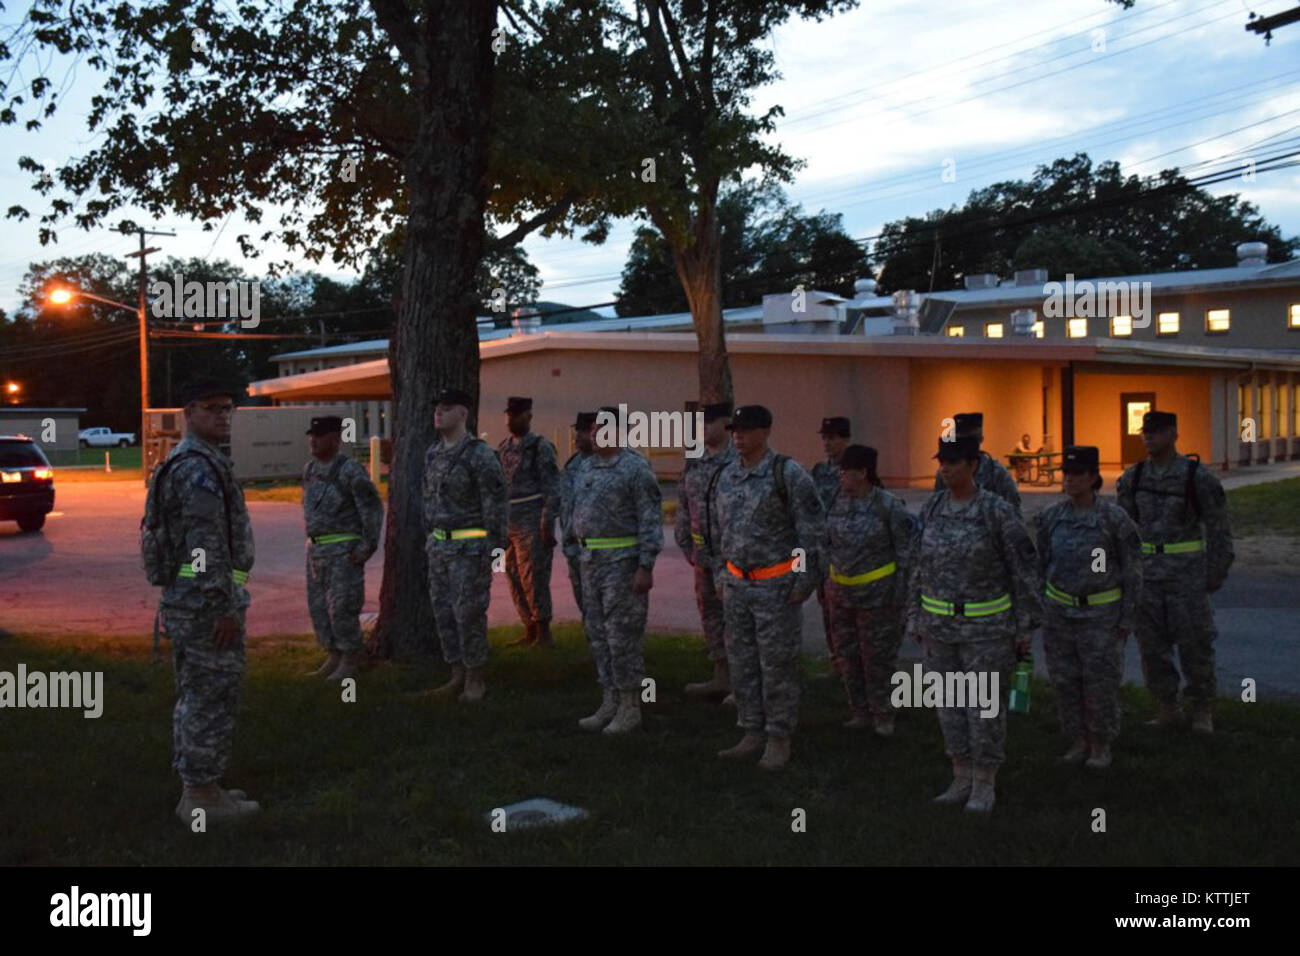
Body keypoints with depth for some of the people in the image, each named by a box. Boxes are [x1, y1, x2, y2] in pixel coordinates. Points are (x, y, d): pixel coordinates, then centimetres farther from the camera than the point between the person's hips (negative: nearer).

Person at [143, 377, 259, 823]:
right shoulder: (202, 467, -16)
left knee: (195, 698, 14)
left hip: (184, 600, 11)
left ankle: (198, 790, 22)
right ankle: (204, 796, 2)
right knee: (213, 698, -4)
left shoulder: (179, 464, 18)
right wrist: (227, 608, -22)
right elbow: (208, 543, -23)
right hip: (208, 600, -11)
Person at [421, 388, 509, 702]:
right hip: (440, 545, 8)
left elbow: (496, 504, -15)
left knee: (469, 614, -4)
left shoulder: (480, 455, -15)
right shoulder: (434, 453, 10)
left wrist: (493, 550, -17)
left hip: (471, 546, -8)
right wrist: (429, 540, 17)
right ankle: (458, 676, 20)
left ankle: (475, 681, 8)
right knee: (444, 613, 10)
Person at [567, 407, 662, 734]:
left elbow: (651, 519, -14)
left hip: (623, 562, -8)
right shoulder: (588, 467, 14)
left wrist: (646, 567, -19)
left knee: (623, 636, -4)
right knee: (598, 634, 11)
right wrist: (577, 551, 16)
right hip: (591, 561, 8)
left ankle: (630, 708, 5)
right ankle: (610, 704, 20)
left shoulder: (635, 467, -10)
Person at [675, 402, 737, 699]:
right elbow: (684, 504, 16)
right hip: (702, 552, 8)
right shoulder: (693, 462, 10)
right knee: (709, 612, 14)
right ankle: (721, 677, 25)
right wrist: (685, 544, 10)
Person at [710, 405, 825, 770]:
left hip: (777, 584, -7)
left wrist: (806, 579, -15)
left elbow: (813, 527, -12)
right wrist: (723, 577, 16)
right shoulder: (726, 477, 8)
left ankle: (779, 741, 9)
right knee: (742, 661, 10)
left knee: (777, 664, 0)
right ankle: (752, 735, 20)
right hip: (738, 584, 7)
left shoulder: (787, 473, -13)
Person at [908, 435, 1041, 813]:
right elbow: (921, 565, 10)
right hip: (941, 623, 5)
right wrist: (916, 618, 10)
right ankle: (962, 780, 24)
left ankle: (985, 785, 16)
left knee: (985, 704, 2)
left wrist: (1026, 627, -8)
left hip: (987, 624, -5)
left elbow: (1024, 568, -9)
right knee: (950, 701, 11)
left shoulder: (998, 511, -14)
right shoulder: (932, 508, 1)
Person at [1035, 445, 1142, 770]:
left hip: (1100, 611, -4)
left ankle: (1101, 746, 19)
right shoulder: (1052, 517, -1)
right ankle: (1078, 742, 23)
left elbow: (1132, 569, -7)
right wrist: (1040, 609, 7)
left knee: (1101, 679, 2)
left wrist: (1127, 618, -8)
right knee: (1066, 679, 8)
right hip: (1060, 609, 4)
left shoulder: (1114, 518, -13)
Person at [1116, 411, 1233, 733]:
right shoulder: (1132, 477, 4)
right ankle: (1167, 709, 18)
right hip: (1146, 573, 4)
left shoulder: (1198, 476, -7)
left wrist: (1217, 573, -5)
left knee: (1194, 642, 1)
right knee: (1152, 643, 5)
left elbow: (1218, 527, -3)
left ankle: (1202, 711, 16)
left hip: (1187, 573, -4)